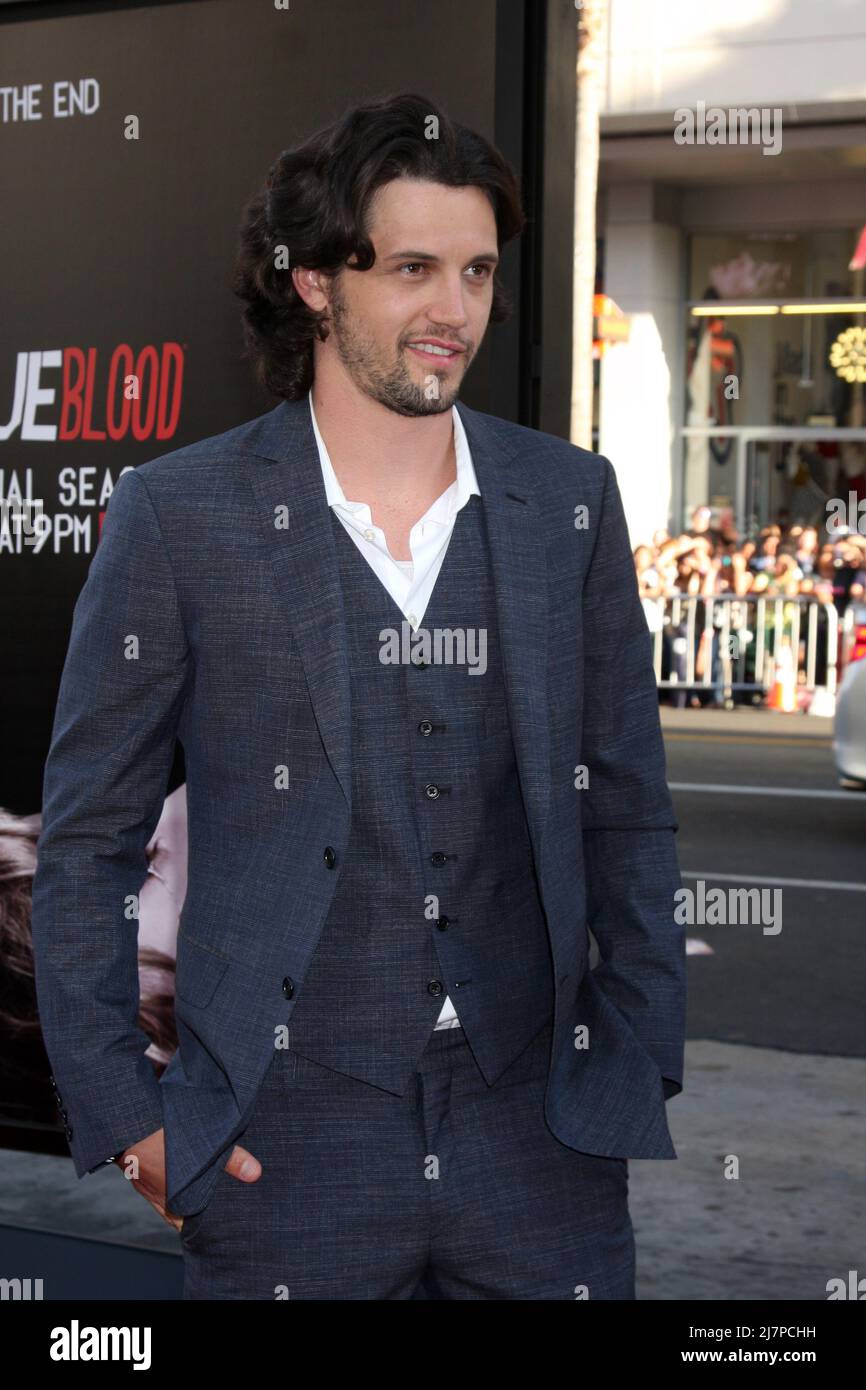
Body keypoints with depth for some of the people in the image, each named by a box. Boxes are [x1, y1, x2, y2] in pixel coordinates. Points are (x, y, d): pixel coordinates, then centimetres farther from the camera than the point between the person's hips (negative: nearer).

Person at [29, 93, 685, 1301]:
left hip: (538, 1134, 2)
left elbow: (627, 816, 10)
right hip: (285, 1144, -2)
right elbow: (86, 840, 1)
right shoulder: (179, 515, -4)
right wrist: (122, 1110, -3)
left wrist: (638, 1066, 4)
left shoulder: (571, 501, 4)